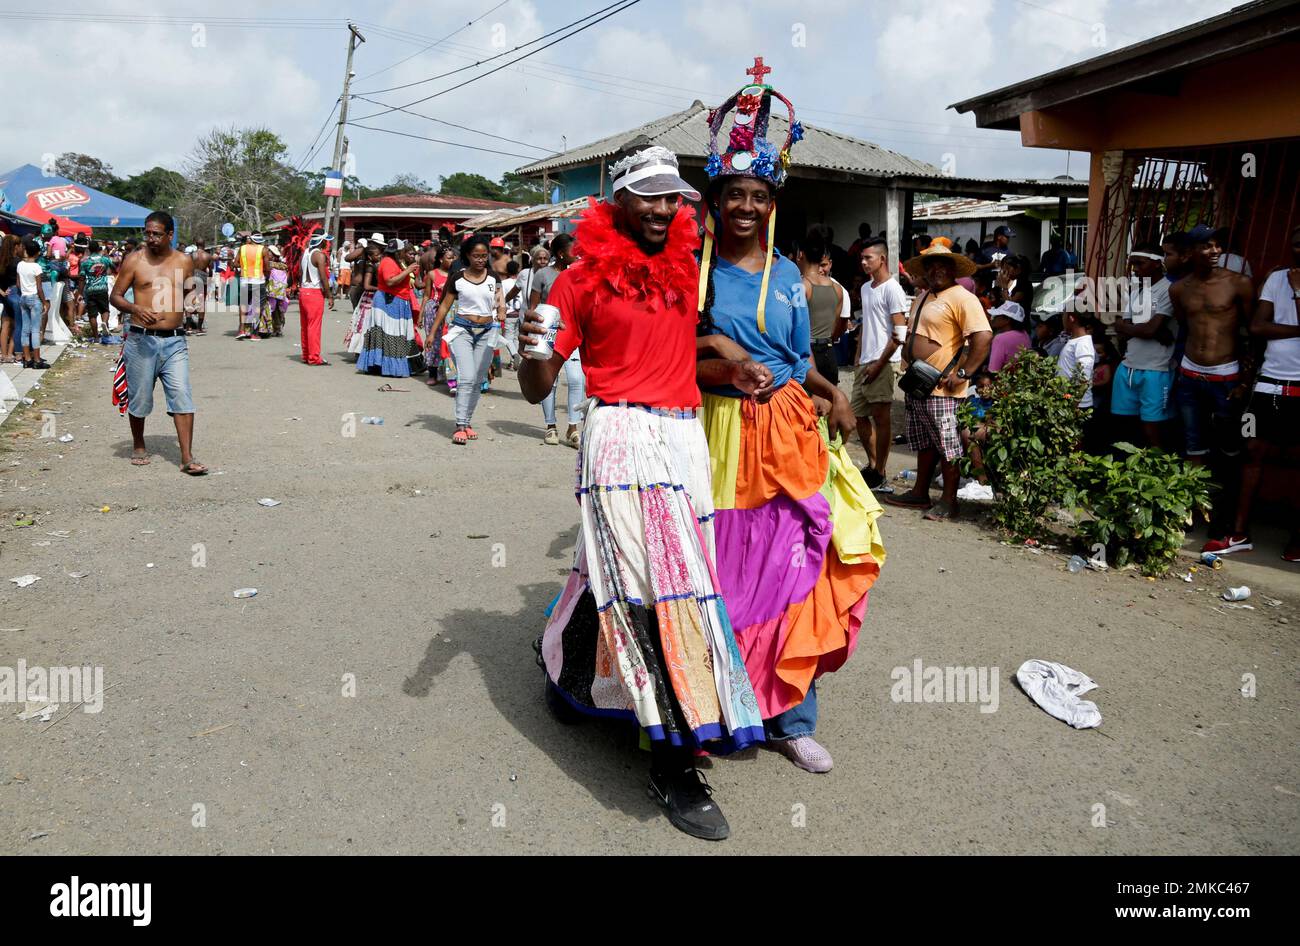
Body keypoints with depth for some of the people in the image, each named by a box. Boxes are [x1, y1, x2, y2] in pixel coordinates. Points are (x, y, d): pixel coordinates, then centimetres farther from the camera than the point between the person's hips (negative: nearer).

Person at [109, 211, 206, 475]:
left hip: (174, 341, 1)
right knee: (139, 398, 9)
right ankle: (139, 446, 31)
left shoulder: (184, 261, 8)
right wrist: (136, 309, -17)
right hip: (141, 340, -1)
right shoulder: (134, 260, 1)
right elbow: (115, 296, 1)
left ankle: (187, 458, -7)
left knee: (182, 397, -7)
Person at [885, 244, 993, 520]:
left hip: (940, 387, -9)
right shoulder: (922, 298, 17)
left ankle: (949, 500, 7)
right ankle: (920, 493, 25)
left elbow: (983, 337, -21)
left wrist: (963, 374, -21)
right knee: (924, 443, 16)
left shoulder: (961, 298, -11)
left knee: (947, 445, -1)